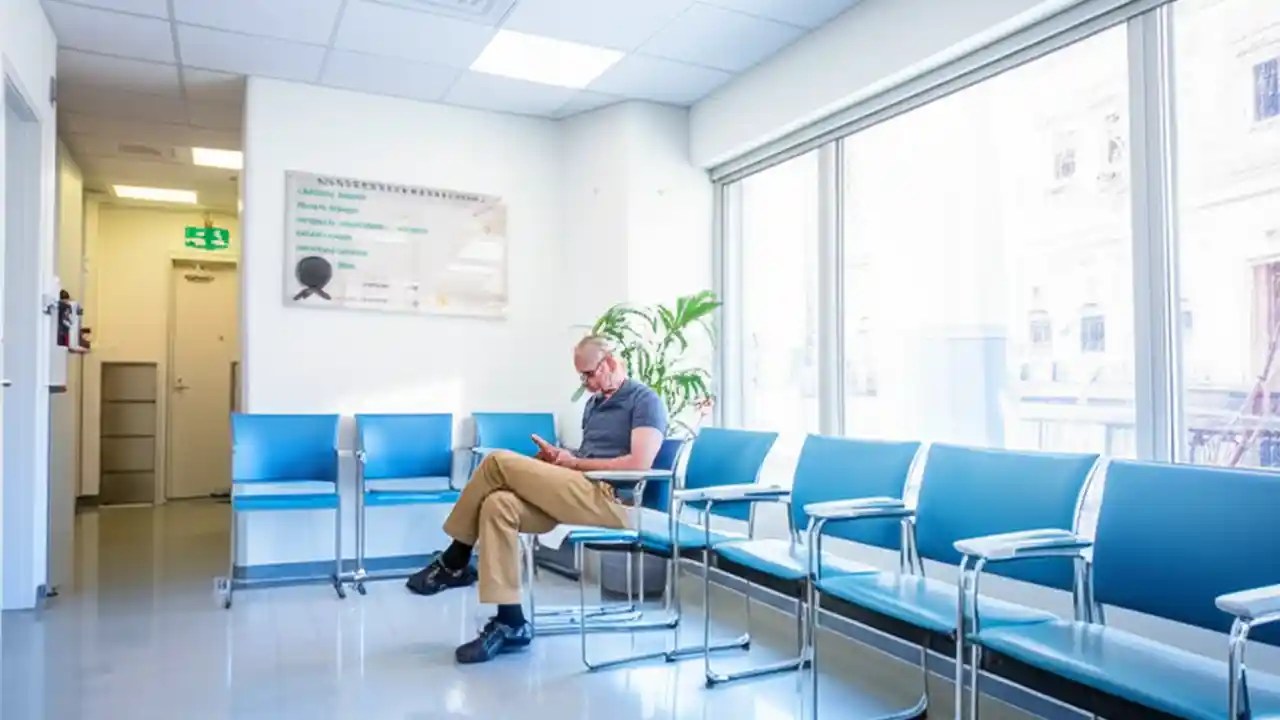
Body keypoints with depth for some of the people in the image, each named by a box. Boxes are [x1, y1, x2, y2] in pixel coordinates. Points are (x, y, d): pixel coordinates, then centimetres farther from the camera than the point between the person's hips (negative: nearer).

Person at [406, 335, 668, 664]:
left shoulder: (644, 400, -2)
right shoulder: (594, 403, 25)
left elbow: (639, 464, -15)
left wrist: (575, 462, -8)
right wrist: (557, 459, 0)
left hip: (613, 500, -8)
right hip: (582, 495, 9)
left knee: (501, 462, -16)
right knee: (499, 505, -19)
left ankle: (454, 563, -1)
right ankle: (510, 623, -13)